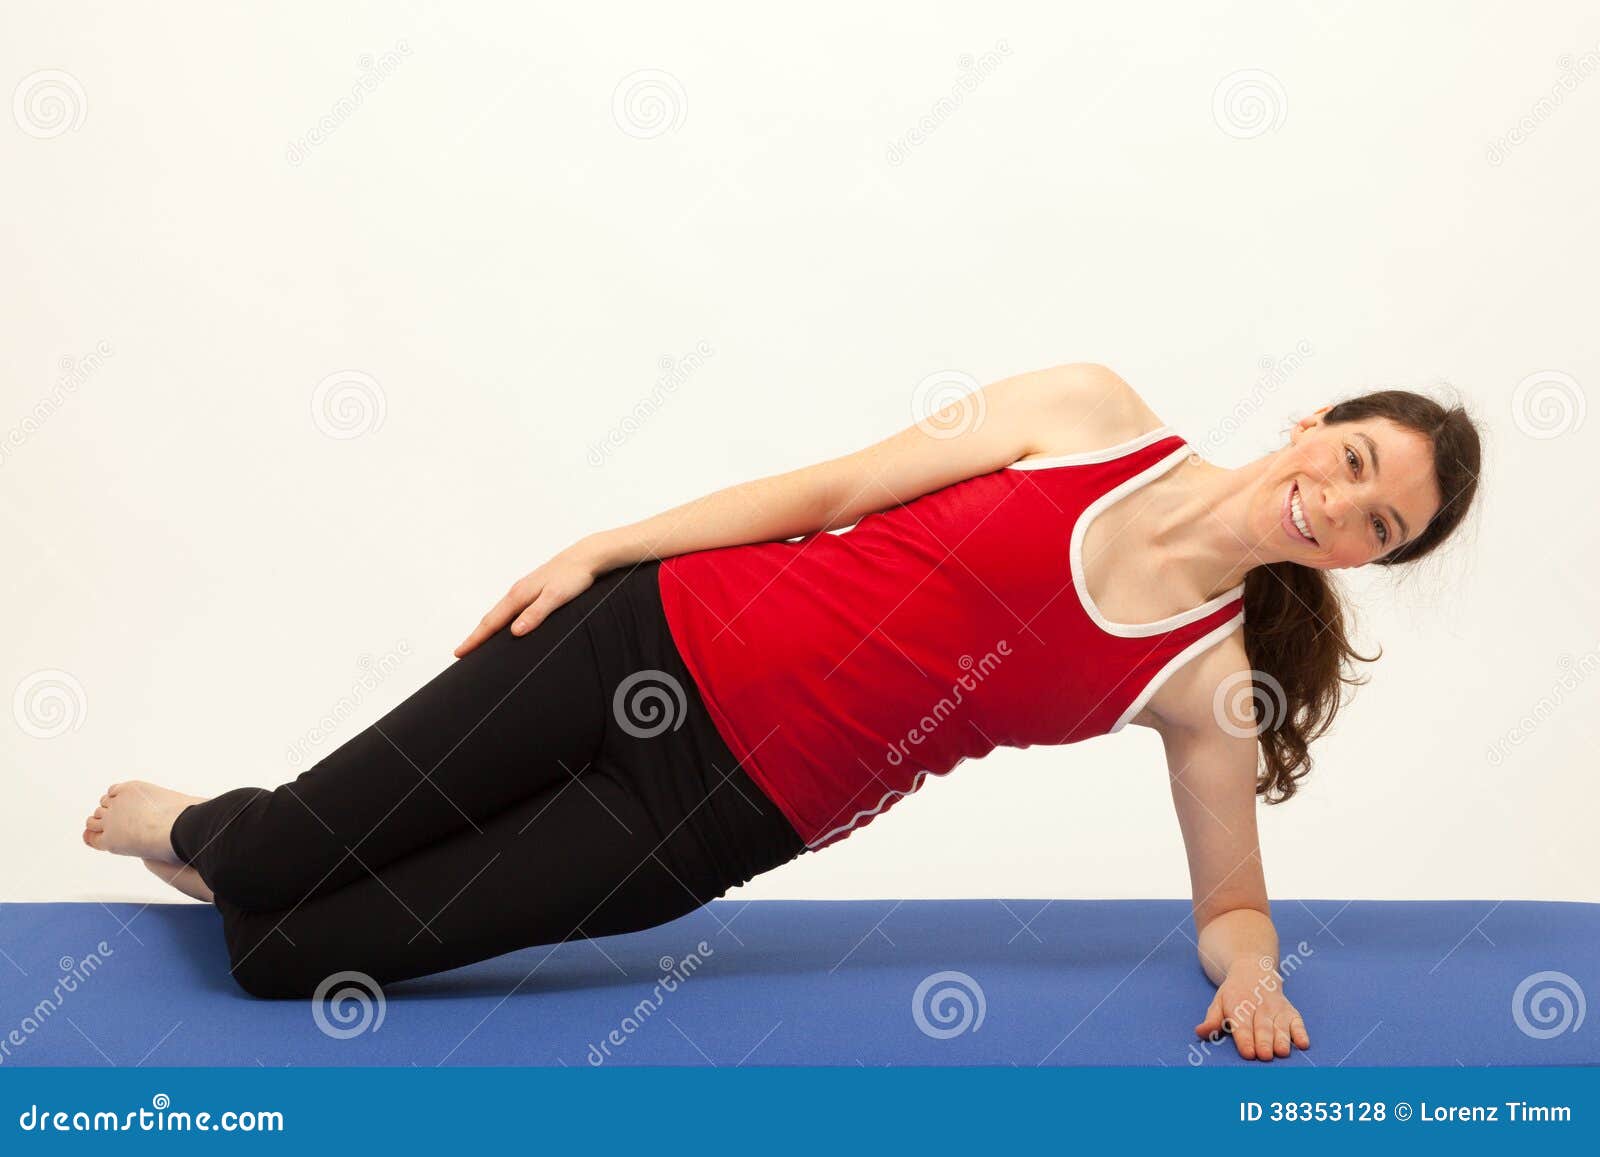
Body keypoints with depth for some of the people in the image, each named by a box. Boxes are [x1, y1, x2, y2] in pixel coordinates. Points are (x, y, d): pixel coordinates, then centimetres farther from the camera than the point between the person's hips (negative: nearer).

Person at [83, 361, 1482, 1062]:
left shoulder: (1212, 682, -2)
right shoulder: (1094, 409, -4)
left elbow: (1233, 901, 8)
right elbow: (847, 483, -1)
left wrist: (1250, 971, -16)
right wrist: (604, 546, -1)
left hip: (732, 811, 0)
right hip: (667, 637, 0)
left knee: (284, 959, -2)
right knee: (269, 859, 0)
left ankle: (219, 847, 33)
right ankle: (182, 823, 37)